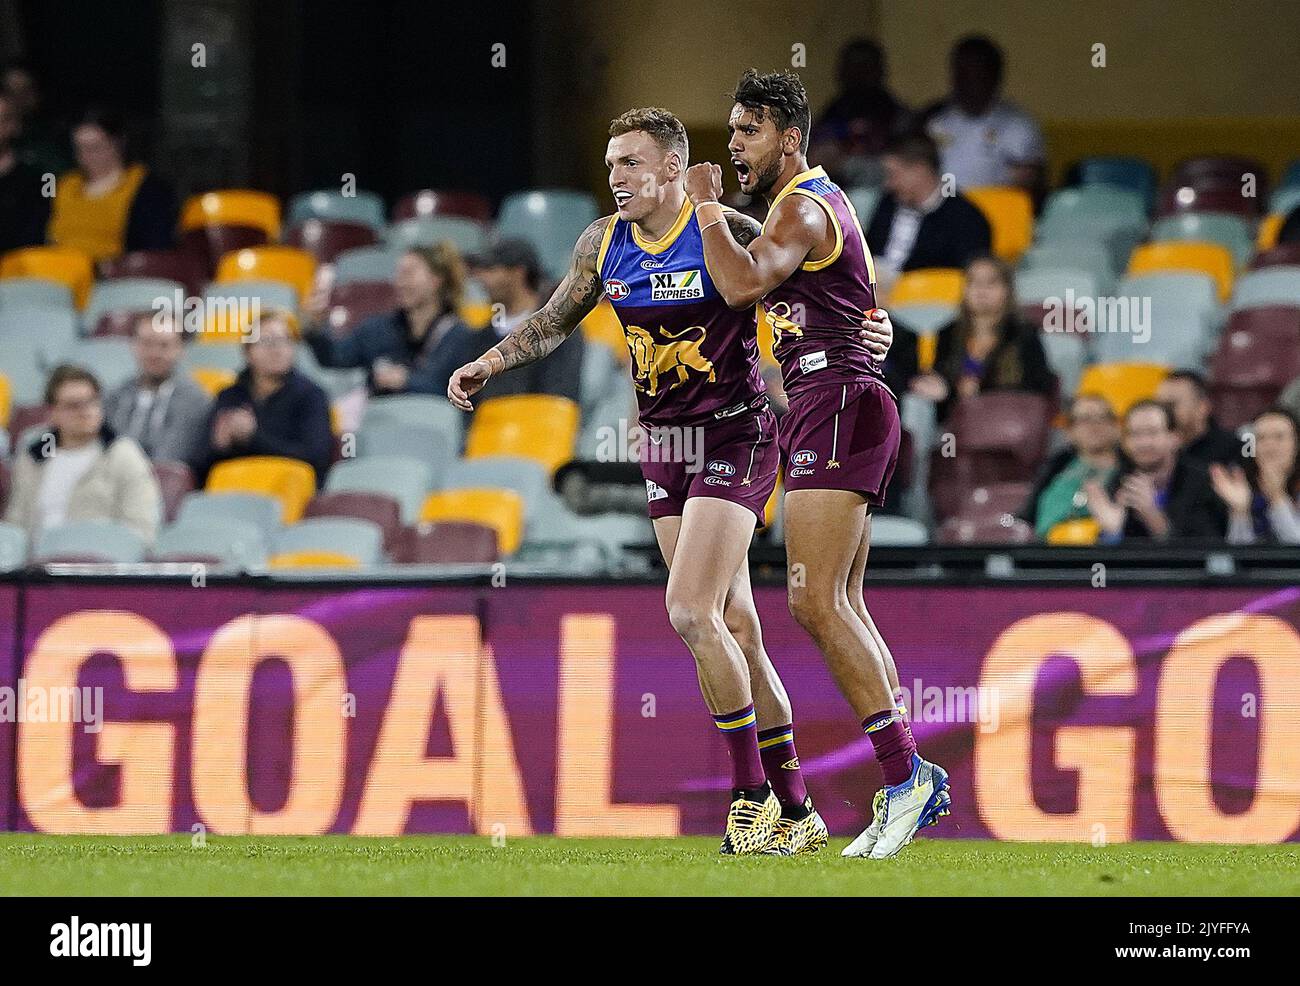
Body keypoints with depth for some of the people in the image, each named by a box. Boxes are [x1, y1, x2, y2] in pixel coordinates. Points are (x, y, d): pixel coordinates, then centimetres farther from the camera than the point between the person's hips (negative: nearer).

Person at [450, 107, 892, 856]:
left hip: (735, 439, -6)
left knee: (690, 612, -18)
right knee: (736, 629, 7)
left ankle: (752, 794, -8)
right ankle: (795, 810, 13)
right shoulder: (604, 244, 5)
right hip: (665, 449, 6)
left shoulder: (730, 234, -12)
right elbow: (554, 324, 18)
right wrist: (488, 364, 6)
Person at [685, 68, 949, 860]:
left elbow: (742, 284, -29)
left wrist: (708, 207, -17)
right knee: (840, 608, 9)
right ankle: (911, 780, 8)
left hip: (837, 404, -11)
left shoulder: (803, 208, -11)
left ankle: (904, 775, -20)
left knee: (815, 601, -16)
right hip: (834, 409, 11)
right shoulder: (825, 202, 23)